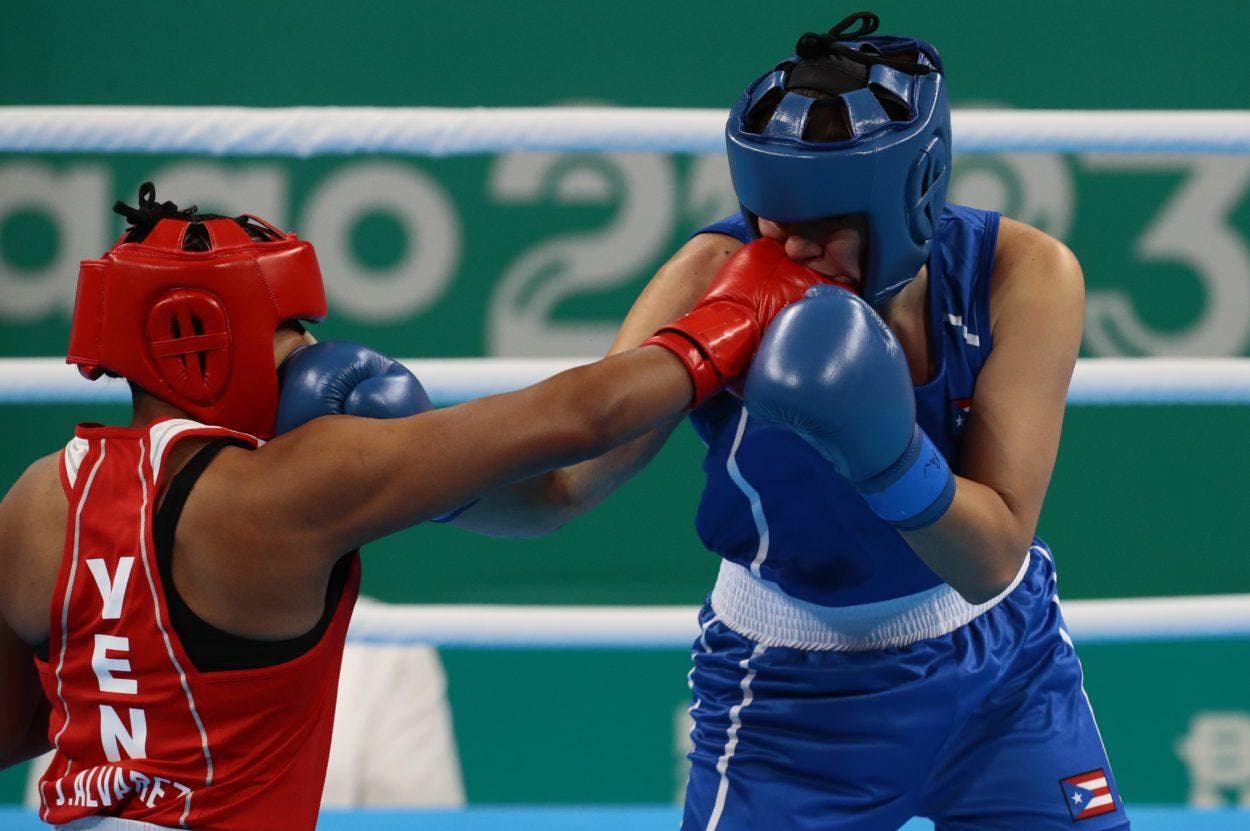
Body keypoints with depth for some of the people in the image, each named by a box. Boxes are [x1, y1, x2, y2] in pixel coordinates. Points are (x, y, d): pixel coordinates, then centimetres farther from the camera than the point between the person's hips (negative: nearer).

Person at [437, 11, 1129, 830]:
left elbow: (990, 561, -23)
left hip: (1004, 674, 2)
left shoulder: (1022, 275, -21)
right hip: (793, 699, -2)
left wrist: (888, 454, -40)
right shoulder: (718, 278, -24)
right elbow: (563, 482, -26)